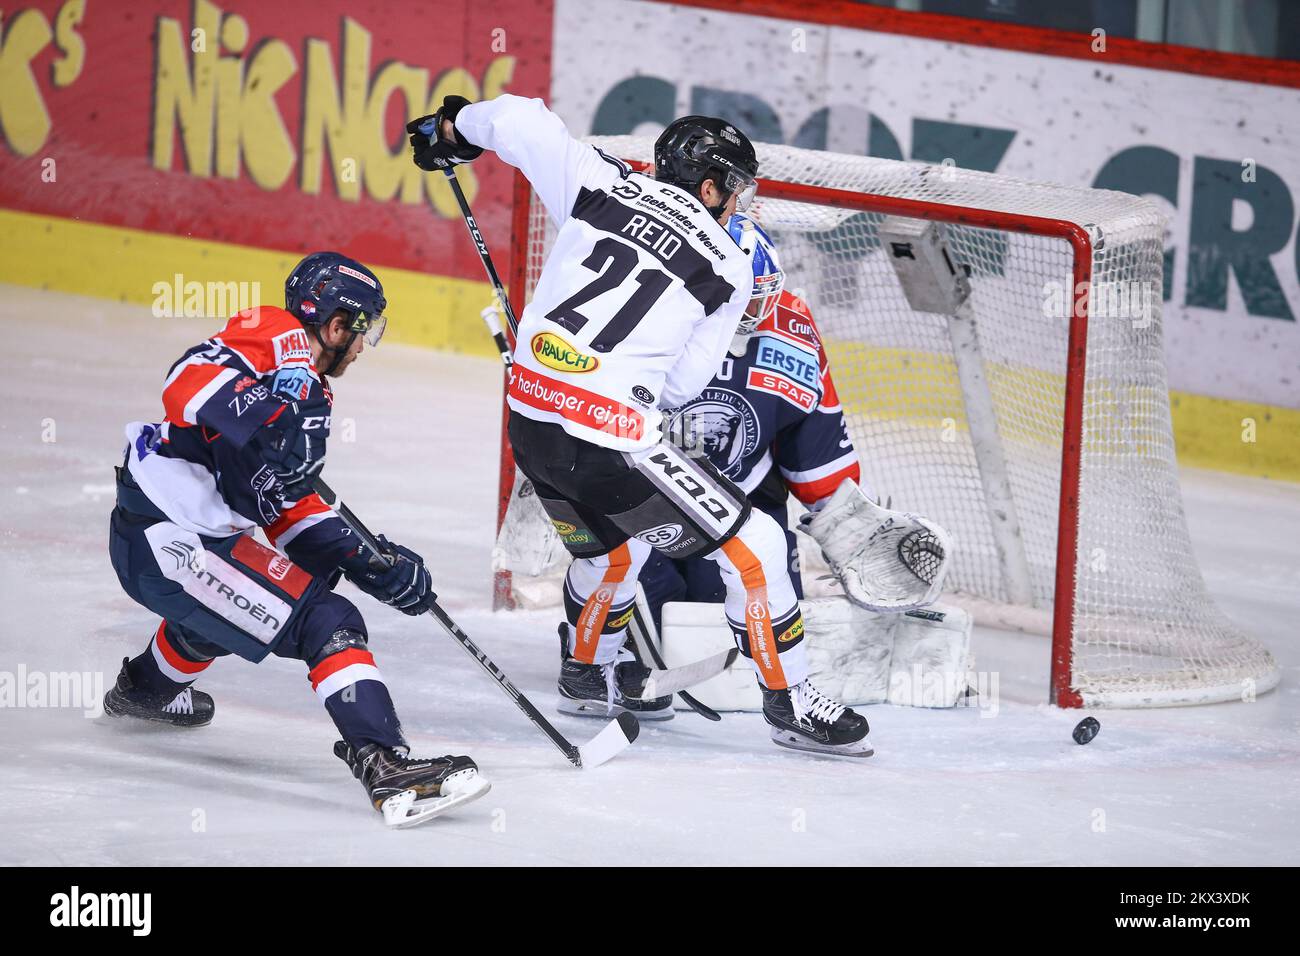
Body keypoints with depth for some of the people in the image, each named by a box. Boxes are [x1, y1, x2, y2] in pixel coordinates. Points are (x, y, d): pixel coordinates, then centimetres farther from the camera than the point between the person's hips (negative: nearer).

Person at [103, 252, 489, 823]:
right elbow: (190, 382, -31)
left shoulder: (311, 391, 16)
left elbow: (289, 505, 19)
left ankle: (144, 688, 62)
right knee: (326, 623, -18)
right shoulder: (276, 337, -13)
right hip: (164, 538, -11)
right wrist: (272, 420, -43)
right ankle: (384, 765, -26)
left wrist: (369, 562, 11)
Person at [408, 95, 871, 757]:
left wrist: (454, 128, 28)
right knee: (751, 545, 4)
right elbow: (682, 384, 3)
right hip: (610, 432, -6)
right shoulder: (728, 268, 1)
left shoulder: (601, 183, 7)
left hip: (530, 417, 6)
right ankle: (790, 704, 8)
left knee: (610, 544, 34)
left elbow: (517, 120, 9)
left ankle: (588, 676, 48)